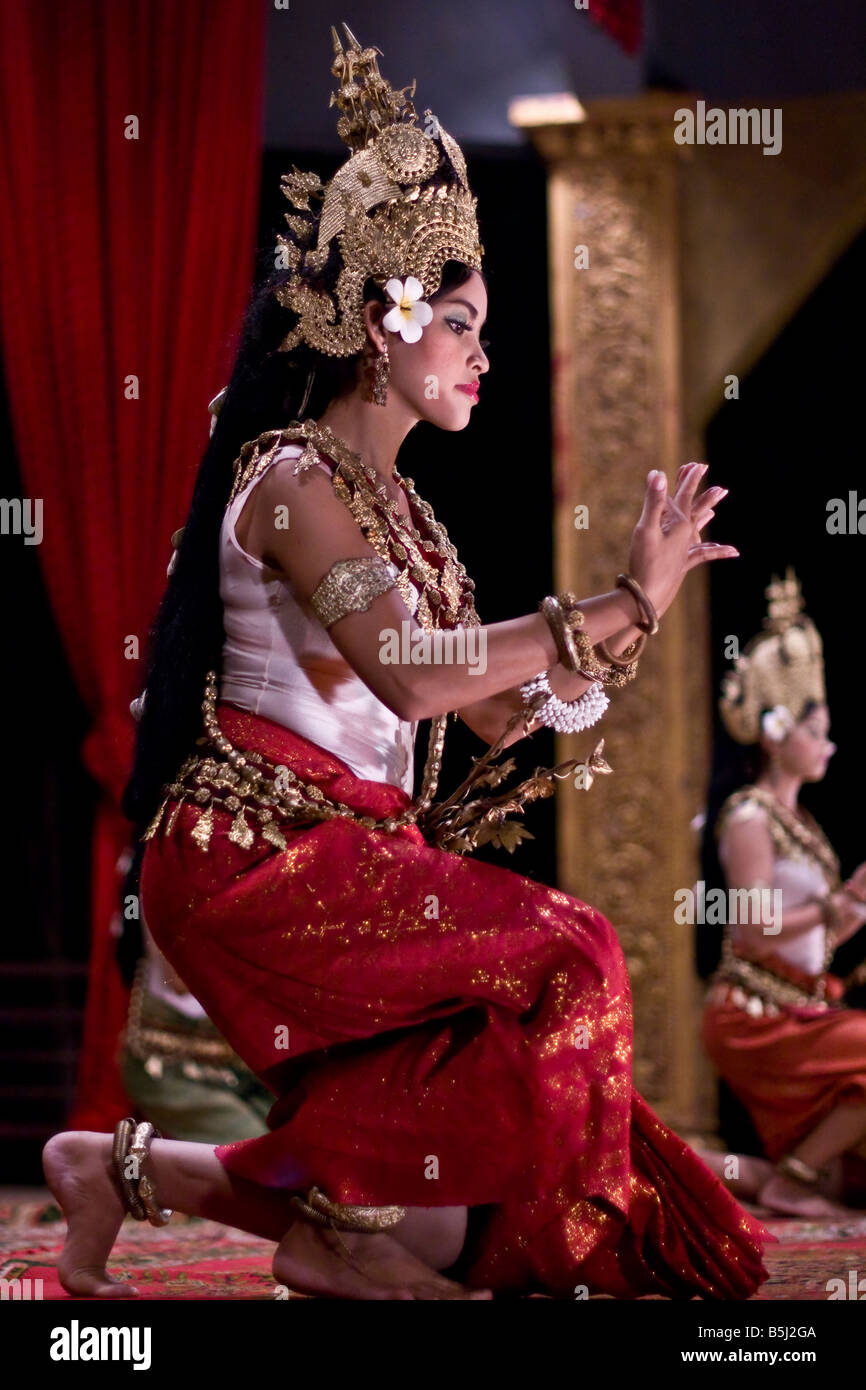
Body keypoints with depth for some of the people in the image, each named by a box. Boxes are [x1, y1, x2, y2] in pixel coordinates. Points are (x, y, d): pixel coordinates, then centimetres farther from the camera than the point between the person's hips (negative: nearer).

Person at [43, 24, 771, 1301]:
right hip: (259, 848, -9)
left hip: (357, 850, 9)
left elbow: (510, 713, 15)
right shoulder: (293, 477, -8)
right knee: (563, 960, -22)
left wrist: (637, 598, 4)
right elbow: (412, 675, -23)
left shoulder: (401, 509, 20)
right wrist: (625, 605, -18)